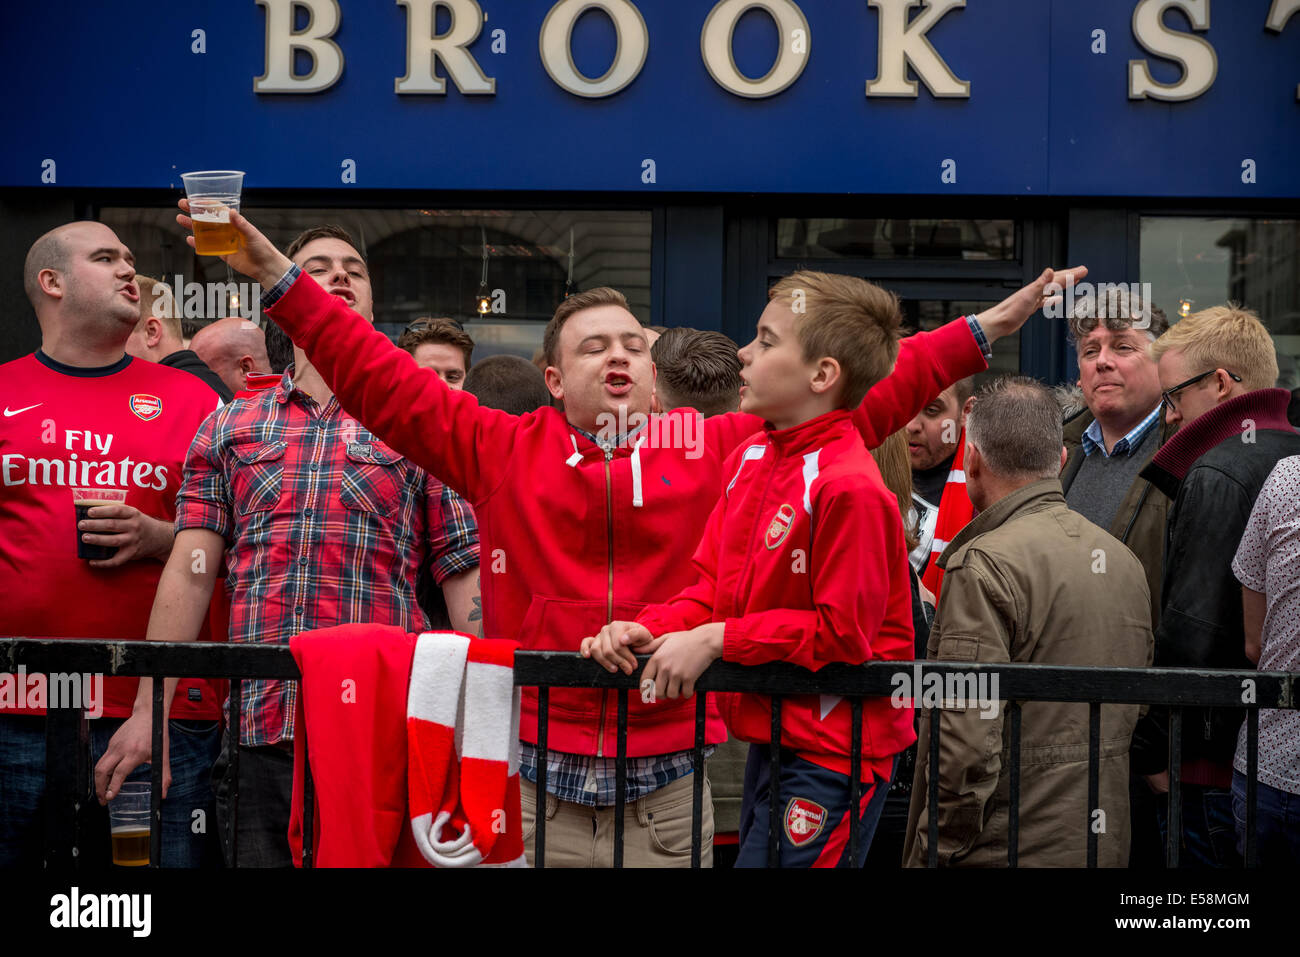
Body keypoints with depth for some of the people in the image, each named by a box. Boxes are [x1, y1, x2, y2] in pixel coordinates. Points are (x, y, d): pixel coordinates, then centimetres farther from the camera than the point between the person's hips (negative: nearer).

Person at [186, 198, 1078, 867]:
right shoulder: (502, 452, 5)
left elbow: (860, 400, 6)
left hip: (667, 793, 0)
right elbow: (381, 379, 4)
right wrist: (279, 278, -1)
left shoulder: (721, 450, 5)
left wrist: (985, 330, 5)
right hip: (534, 786, 0)